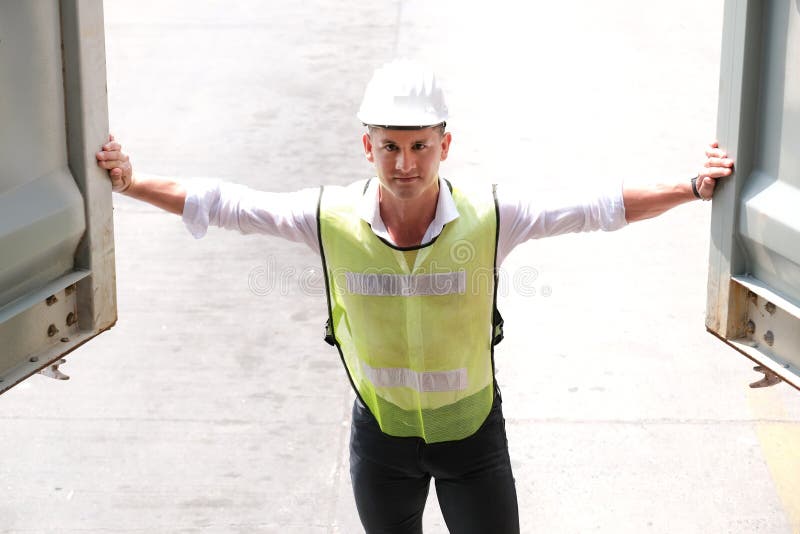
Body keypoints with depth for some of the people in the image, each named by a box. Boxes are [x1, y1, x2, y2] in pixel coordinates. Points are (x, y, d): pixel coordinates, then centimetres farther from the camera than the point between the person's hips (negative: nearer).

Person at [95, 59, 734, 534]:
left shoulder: (489, 216, -21)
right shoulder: (332, 217, -17)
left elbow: (597, 207, -16)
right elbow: (218, 204, -9)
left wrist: (691, 187, -22)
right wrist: (131, 183, -14)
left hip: (473, 432, -1)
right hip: (381, 436, 1)